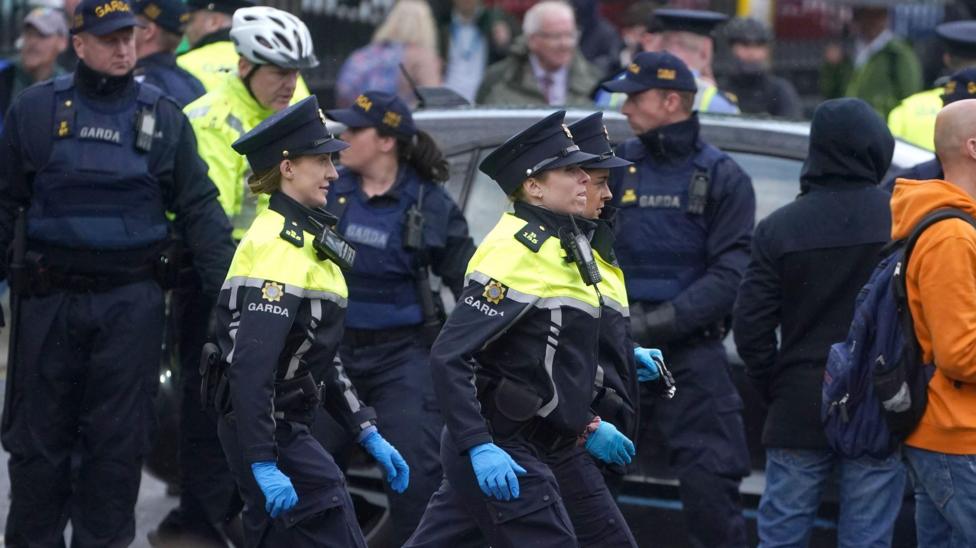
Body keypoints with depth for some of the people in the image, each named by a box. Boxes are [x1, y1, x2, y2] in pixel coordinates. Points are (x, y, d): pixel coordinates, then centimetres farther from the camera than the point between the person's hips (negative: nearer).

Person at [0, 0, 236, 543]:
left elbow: (200, 209, 6)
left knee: (119, 438, 3)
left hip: (132, 300, 0)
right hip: (50, 297, 0)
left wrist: (231, 289, -2)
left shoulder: (163, 117, 5)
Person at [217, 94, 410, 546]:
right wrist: (264, 465, -29)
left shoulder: (305, 239, 16)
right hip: (267, 433, -10)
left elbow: (318, 360, 21)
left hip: (288, 427, 10)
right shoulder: (277, 248, -16)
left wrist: (369, 435, 16)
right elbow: (251, 367, -24)